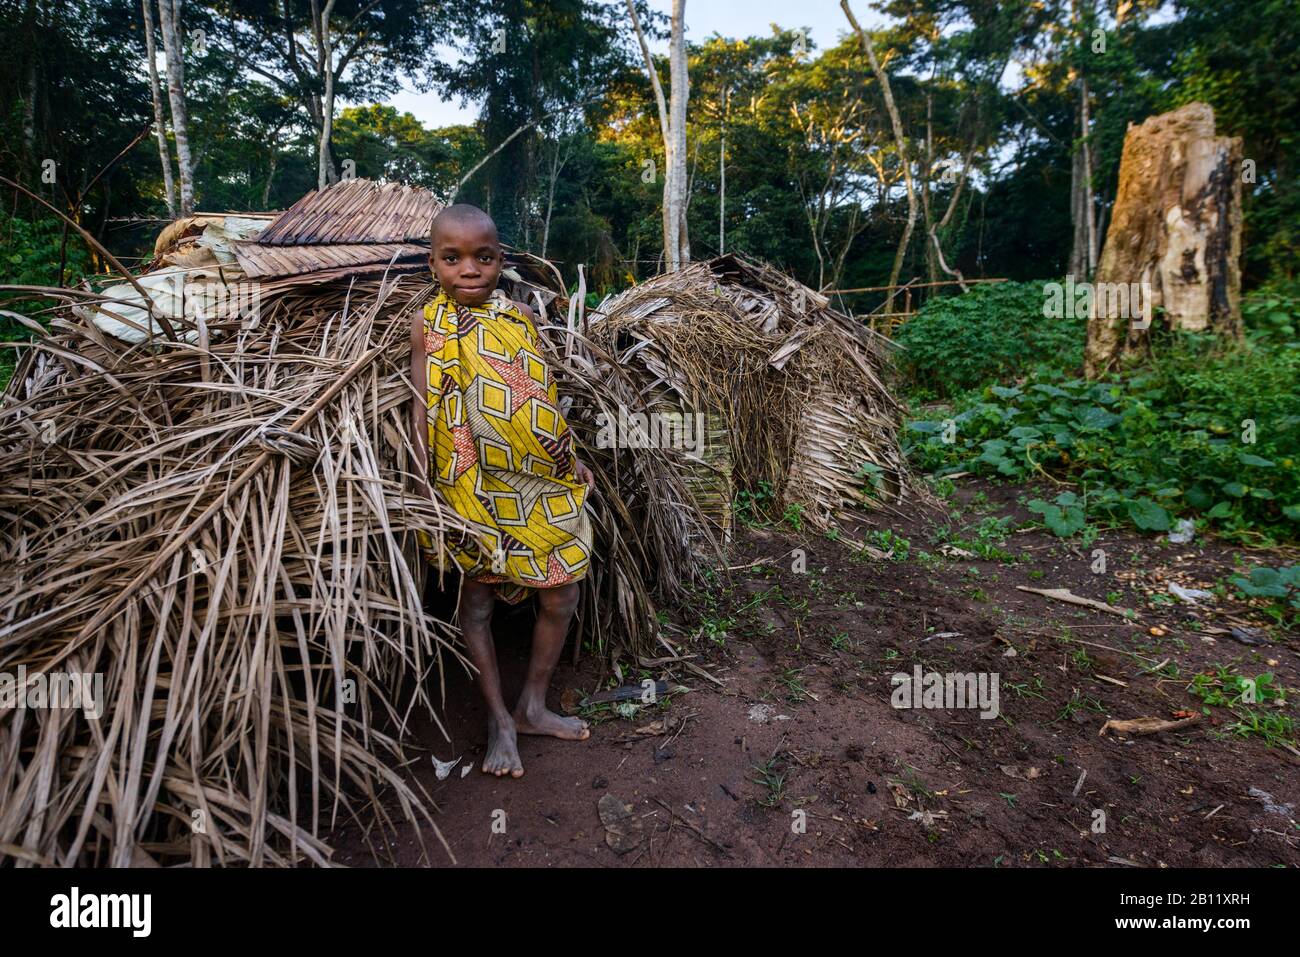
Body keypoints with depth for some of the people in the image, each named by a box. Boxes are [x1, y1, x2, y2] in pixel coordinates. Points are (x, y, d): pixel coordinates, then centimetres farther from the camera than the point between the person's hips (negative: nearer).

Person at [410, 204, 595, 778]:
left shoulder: (520, 316, 5)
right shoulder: (429, 325, -2)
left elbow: (542, 398, 11)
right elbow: (422, 408, -4)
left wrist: (570, 460, 9)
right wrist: (423, 485, -10)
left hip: (540, 486, 3)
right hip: (468, 488, -3)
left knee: (561, 597, 6)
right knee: (474, 602, 6)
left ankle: (533, 706, 27)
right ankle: (499, 719, 25)